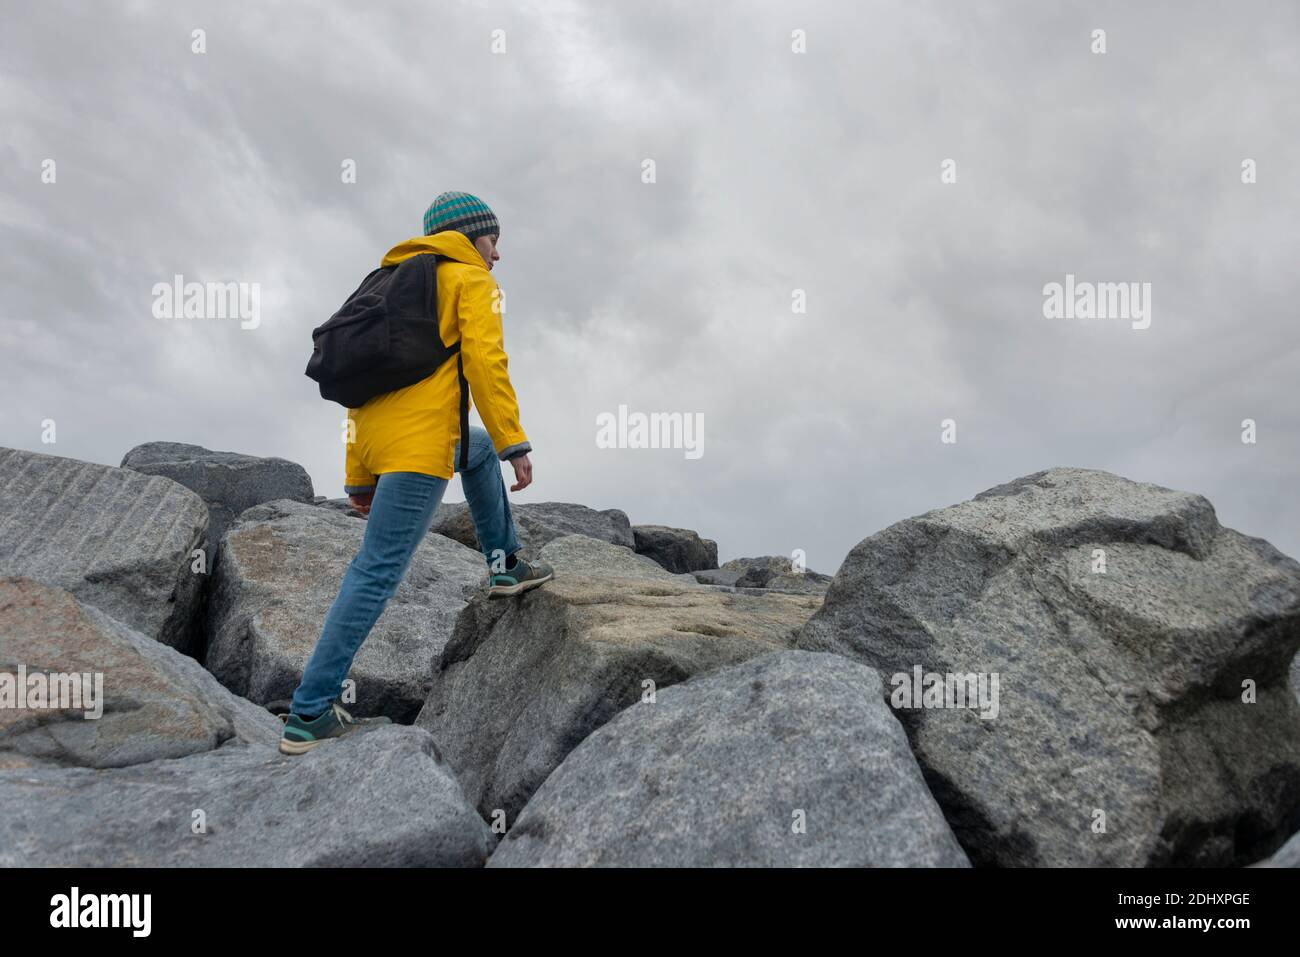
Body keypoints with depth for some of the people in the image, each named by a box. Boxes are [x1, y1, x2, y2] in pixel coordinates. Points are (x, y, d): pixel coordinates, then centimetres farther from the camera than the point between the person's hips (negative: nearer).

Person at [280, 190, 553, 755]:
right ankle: (309, 714, -9)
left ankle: (504, 566, 32)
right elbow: (484, 363, -10)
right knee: (376, 572, -9)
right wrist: (516, 444, -11)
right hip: (420, 445, -9)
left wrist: (359, 477, 23)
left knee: (481, 449, 33)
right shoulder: (470, 280, 6)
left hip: (373, 441, 9)